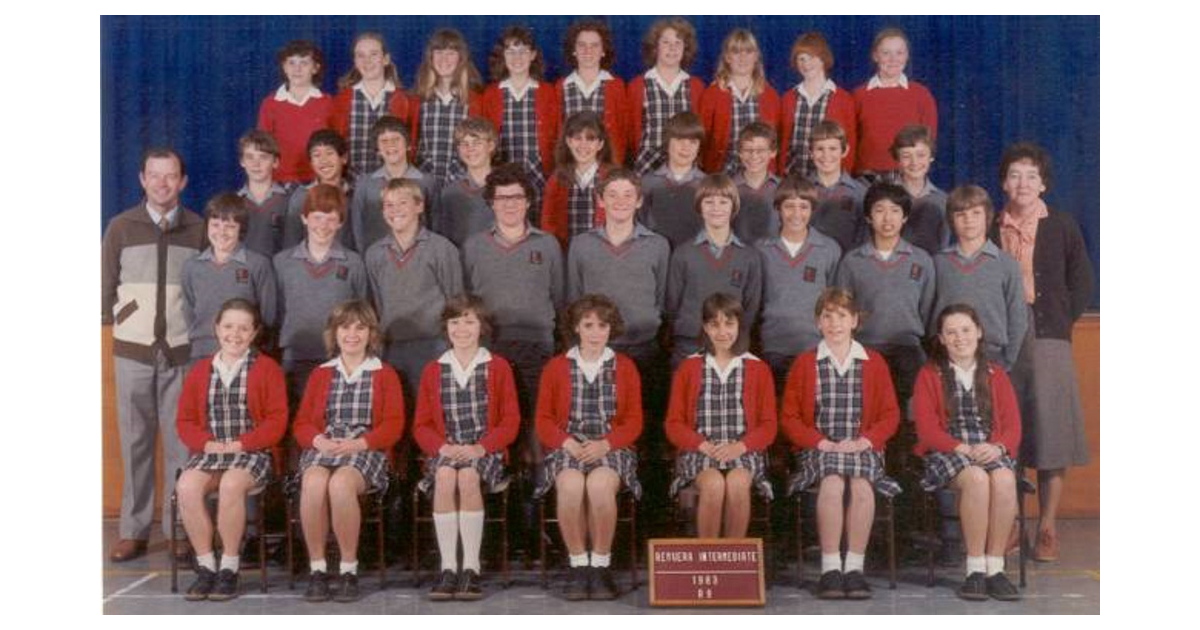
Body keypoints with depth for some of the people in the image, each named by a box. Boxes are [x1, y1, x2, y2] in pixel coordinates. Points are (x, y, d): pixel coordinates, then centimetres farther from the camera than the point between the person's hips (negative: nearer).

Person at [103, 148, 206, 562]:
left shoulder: (198, 229, 5)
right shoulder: (121, 227, 5)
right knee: (134, 439, 4)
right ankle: (133, 531, 10)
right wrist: (110, 322, 6)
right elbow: (106, 283, 9)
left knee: (181, 440, 1)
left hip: (182, 350, 0)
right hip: (132, 349, 0)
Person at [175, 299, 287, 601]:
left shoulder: (267, 368, 5)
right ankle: (206, 565, -15)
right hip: (208, 452, 3)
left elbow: (277, 420, -2)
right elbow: (185, 420, 13)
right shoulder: (200, 371, 16)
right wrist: (207, 442, -7)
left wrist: (240, 444, -13)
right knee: (187, 486, -29)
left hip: (252, 453, -3)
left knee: (231, 484, -36)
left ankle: (229, 567, -20)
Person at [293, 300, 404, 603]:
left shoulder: (385, 375, 15)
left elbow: (394, 425, 4)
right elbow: (302, 422, 15)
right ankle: (317, 569, -23)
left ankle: (349, 569, -23)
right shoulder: (320, 375, 22)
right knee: (313, 482, -35)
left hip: (367, 450, -2)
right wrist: (319, 440, -8)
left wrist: (360, 443, -13)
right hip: (323, 447, 2)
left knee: (341, 483, -37)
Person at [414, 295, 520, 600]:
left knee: (468, 477, -35)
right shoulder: (432, 371, 14)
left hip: (486, 451, -1)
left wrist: (481, 447, -13)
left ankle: (471, 568, -31)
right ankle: (448, 568, -32)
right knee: (445, 477, -34)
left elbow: (511, 421, 3)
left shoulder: (498, 367, 9)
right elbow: (421, 425, 11)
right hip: (445, 452, 2)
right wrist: (442, 446, -9)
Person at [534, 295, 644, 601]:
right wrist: (568, 443, -11)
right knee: (571, 484, -35)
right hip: (567, 447, 0)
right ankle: (578, 567, -21)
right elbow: (544, 420, 9)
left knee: (600, 484, -35)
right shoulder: (555, 367, 12)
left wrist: (605, 444, -11)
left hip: (611, 447, 0)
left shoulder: (625, 367, 12)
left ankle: (601, 567, -21)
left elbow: (634, 421, 7)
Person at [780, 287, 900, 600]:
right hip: (818, 449, -1)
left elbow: (891, 414, 10)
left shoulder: (874, 363, 14)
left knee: (862, 484, -34)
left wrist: (864, 441, -7)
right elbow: (789, 417, 6)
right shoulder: (804, 364, 11)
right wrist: (822, 442, -8)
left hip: (862, 448, 1)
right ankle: (830, 568, -29)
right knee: (832, 482, -35)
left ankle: (855, 566, -26)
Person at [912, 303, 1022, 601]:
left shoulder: (996, 374, 18)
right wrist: (964, 449, -15)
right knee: (976, 478, -36)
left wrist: (997, 447, -12)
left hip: (991, 451, 2)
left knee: (1004, 479, -33)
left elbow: (1013, 425, 10)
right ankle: (976, 569, -28)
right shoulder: (929, 375, 10)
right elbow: (926, 428, -1)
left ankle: (995, 568, -26)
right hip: (946, 452, -2)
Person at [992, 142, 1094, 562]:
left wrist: (1060, 322, 0)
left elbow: (1082, 283, 9)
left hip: (1047, 338, -2)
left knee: (1050, 429, -5)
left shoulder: (1062, 228, 6)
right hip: (999, 339, 2)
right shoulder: (990, 230, 10)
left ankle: (1047, 529, 2)